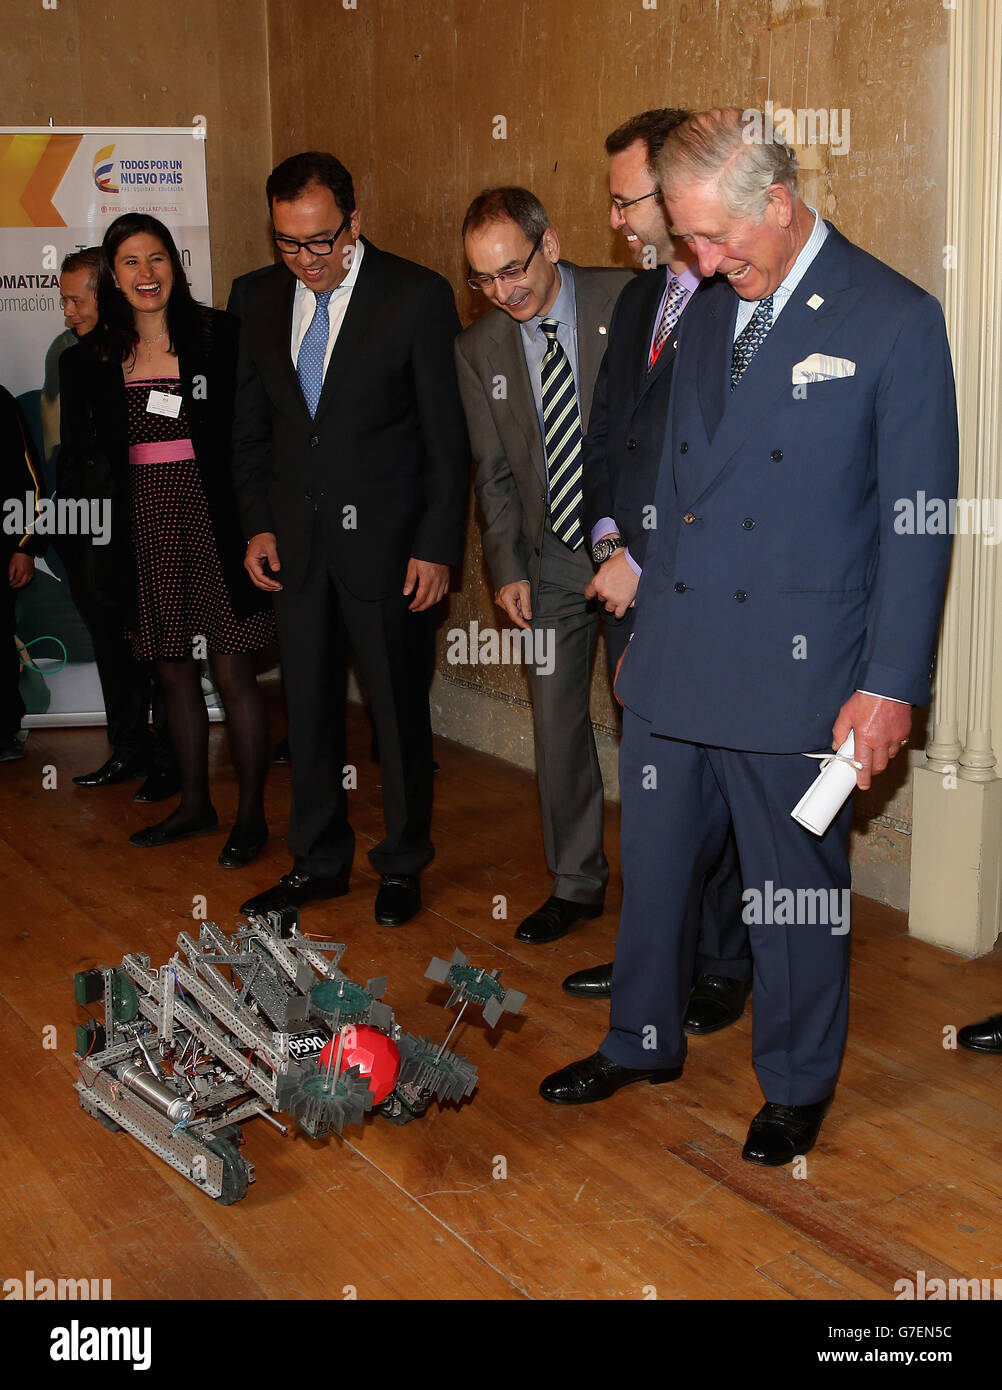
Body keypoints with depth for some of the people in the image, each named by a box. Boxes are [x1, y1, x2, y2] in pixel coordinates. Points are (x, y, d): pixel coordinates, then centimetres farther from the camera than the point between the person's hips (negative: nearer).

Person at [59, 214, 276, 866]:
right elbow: (85, 453, 11)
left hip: (212, 518, -4)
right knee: (174, 670, 13)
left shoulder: (218, 334, -3)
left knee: (232, 670, -2)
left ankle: (252, 813, 11)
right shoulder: (93, 358, 8)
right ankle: (195, 803, 28)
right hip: (144, 527, 4)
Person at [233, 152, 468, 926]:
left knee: (399, 710, 5)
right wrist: (258, 524, 5)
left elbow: (447, 435, -7)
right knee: (309, 708, 12)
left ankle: (403, 865, 23)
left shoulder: (418, 296, -8)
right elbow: (252, 425, 15)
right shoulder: (265, 299, 7)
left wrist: (438, 546, -11)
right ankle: (320, 861, 28)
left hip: (386, 541, -4)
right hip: (295, 541, 5)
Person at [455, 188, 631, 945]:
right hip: (551, 559, 4)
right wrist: (509, 568, 0)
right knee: (557, 726, 7)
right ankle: (576, 883, 23)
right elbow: (494, 473, 9)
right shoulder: (479, 350, 4)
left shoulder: (631, 302, -8)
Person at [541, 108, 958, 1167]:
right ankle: (643, 1042, 38)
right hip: (671, 658, 6)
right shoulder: (707, 314, 10)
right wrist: (644, 624, 14)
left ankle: (796, 1086, 30)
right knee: (654, 865, 17)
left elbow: (915, 524, -9)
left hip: (794, 672, -5)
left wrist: (889, 683, -12)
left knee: (796, 888, 9)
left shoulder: (897, 321, -7)